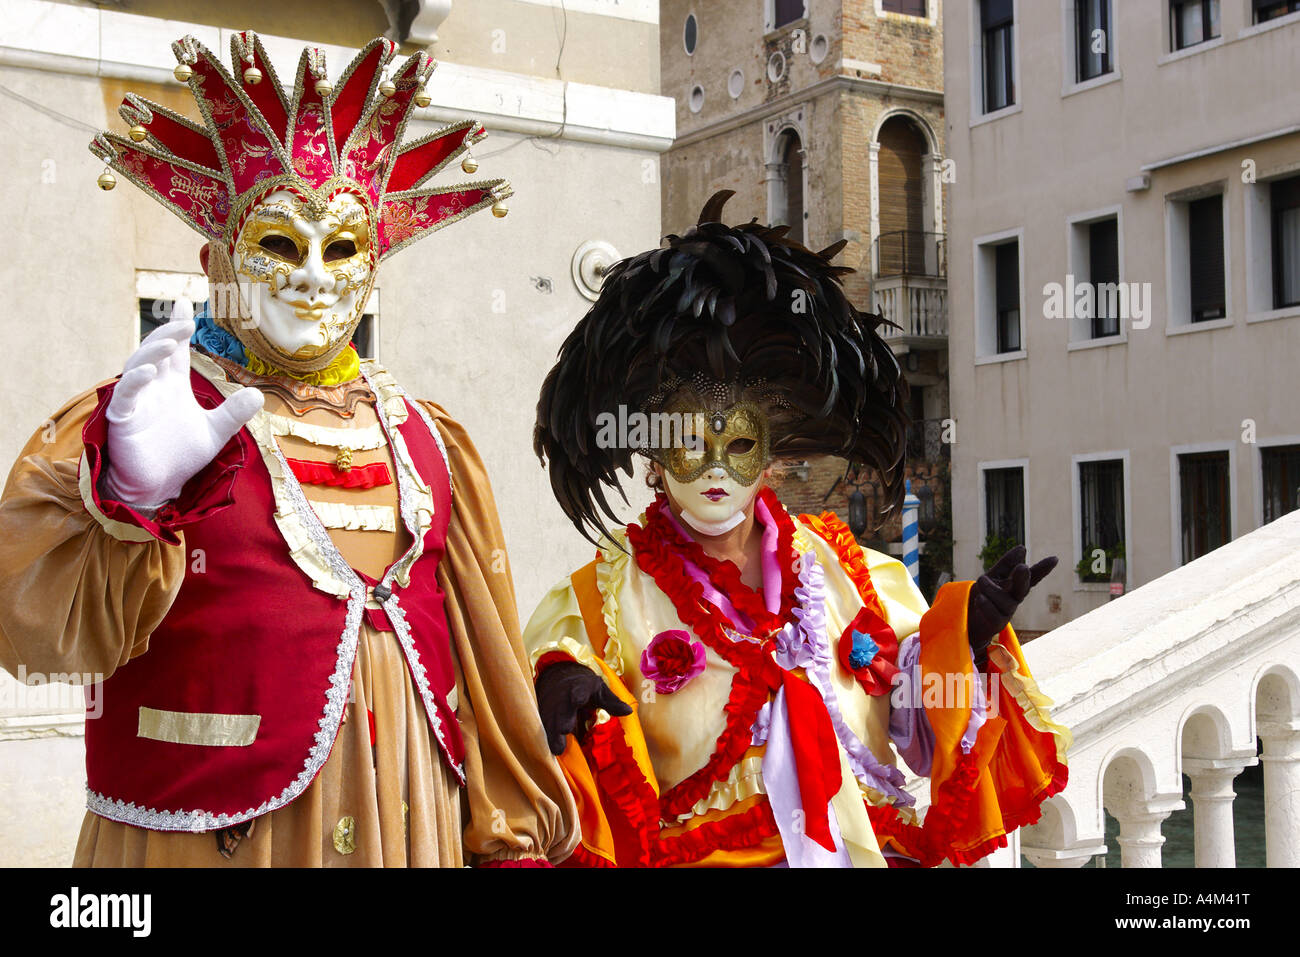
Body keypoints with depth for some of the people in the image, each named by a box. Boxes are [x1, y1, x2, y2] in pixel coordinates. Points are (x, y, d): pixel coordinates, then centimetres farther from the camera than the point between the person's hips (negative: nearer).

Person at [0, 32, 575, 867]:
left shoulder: (426, 441, 7)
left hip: (407, 824, 4)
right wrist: (133, 498, -30)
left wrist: (512, 841, 11)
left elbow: (487, 667, 10)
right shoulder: (129, 423, -5)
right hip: (212, 830, -4)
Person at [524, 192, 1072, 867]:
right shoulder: (606, 599, 4)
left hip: (866, 852, 2)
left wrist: (966, 640, -5)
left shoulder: (849, 571, 10)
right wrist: (565, 694, -21)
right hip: (698, 856, -2)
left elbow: (922, 732, 9)